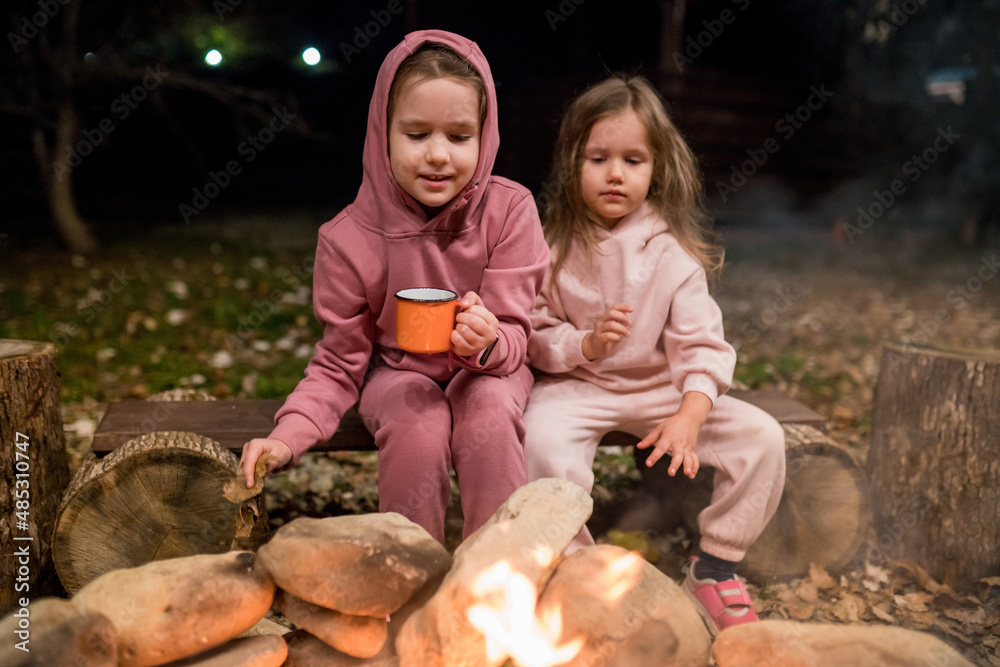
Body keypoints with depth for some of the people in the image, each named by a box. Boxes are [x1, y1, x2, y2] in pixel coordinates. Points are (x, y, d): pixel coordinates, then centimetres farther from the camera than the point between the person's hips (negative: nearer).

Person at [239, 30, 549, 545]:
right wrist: (286, 438, -23)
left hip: (485, 370, 1)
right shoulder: (349, 238, -16)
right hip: (397, 373, 0)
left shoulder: (509, 209, -16)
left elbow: (515, 336, -14)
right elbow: (338, 364, -7)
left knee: (490, 408, -32)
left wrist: (488, 342, -39)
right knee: (419, 426, -31)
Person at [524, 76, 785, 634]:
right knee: (543, 441, -35)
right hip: (576, 387, -2)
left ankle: (715, 567, 6)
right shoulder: (553, 244, -4)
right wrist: (585, 343, -23)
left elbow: (703, 344, -8)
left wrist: (689, 416, -24)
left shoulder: (672, 251, -3)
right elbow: (535, 336, -2)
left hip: (662, 387, 2)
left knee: (762, 437, -13)